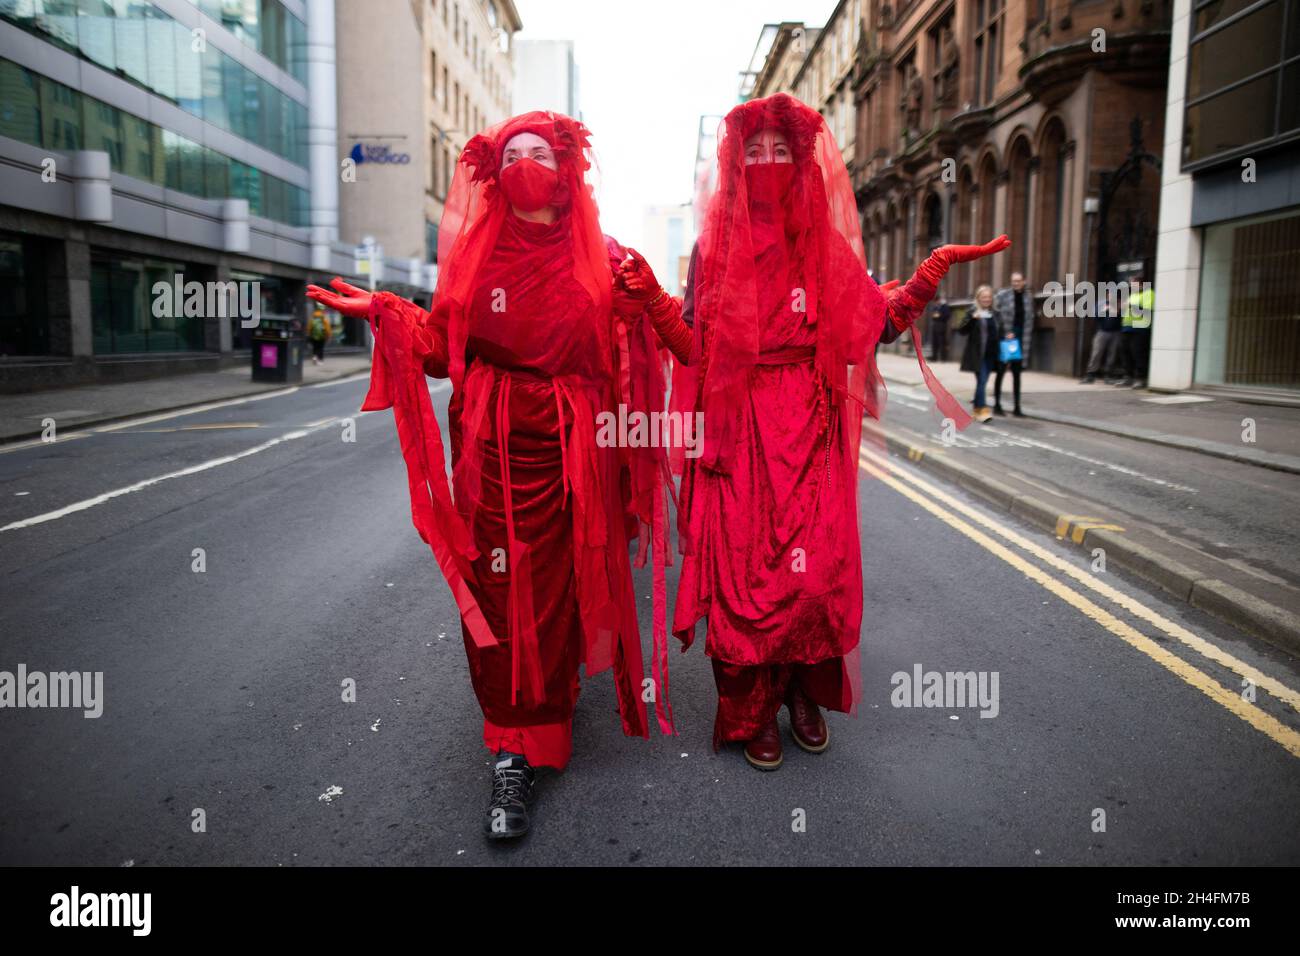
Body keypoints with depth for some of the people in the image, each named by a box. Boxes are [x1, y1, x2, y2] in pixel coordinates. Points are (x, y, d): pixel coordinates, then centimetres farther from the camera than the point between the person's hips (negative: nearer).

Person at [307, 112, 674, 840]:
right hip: (493, 443, 0)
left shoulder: (599, 257, 7)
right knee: (500, 586, -4)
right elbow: (443, 346, 4)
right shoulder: (475, 252, 9)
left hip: (573, 445, 0)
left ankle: (524, 746, 22)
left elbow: (633, 350, 4)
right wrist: (384, 312, -7)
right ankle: (514, 752, 6)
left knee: (558, 585, 3)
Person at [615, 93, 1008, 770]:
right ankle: (753, 708, 16)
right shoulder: (714, 248, 7)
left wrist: (930, 274, -1)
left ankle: (804, 691, 22)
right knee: (744, 567, -1)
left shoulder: (826, 247, 10)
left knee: (815, 569, -2)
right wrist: (654, 300, -13)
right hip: (738, 431, -1)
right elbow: (694, 348, 2)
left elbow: (875, 328, 6)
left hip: (809, 432, 1)